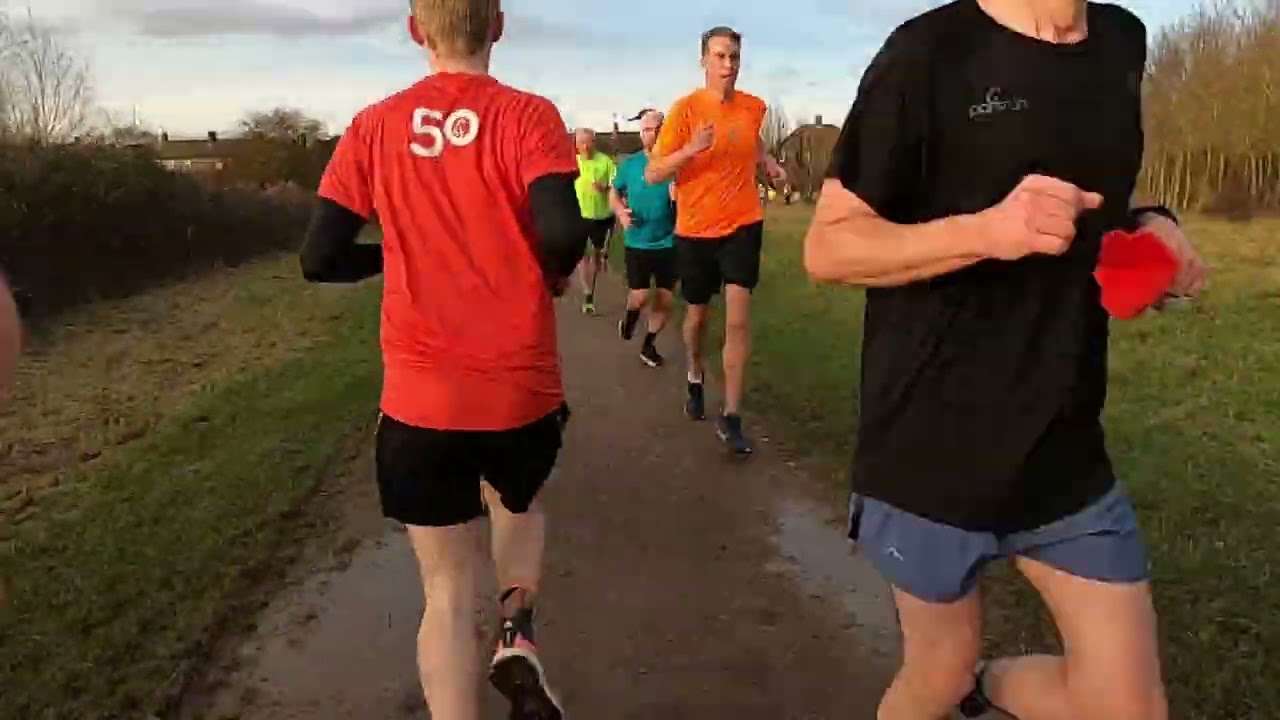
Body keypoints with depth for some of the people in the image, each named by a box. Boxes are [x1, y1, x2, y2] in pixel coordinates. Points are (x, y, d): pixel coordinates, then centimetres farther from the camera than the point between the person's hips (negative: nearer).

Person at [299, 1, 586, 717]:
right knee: (519, 503, 31)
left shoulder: (374, 127, 2)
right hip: (520, 389, -1)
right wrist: (556, 272, 2)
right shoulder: (527, 115, -6)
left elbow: (320, 259, 0)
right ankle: (518, 636, 9)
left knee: (448, 591, 14)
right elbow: (564, 234, -21)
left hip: (420, 399, 1)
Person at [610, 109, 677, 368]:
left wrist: (680, 197, -25)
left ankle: (648, 345, 27)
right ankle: (630, 315, 30)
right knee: (641, 296, -7)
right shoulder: (630, 164, -2)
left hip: (668, 242, 1)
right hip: (637, 242, -1)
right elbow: (614, 192, 12)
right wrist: (621, 211, -7)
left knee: (665, 299, 6)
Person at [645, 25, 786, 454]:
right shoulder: (685, 109, -12)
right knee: (697, 313, 15)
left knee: (738, 318, -10)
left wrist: (769, 164, 6)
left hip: (743, 224, 1)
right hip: (695, 229, -1)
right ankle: (695, 379, 45)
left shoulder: (754, 107, 0)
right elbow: (652, 174, -14)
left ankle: (731, 417, -3)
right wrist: (692, 149, -29)